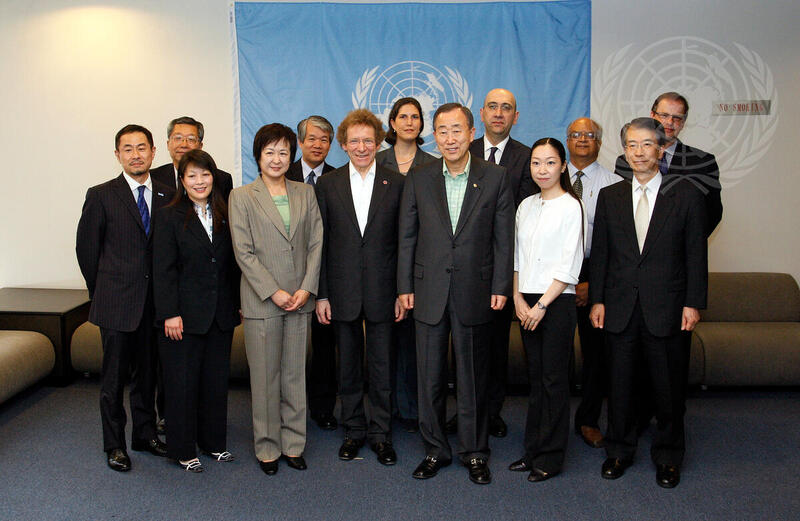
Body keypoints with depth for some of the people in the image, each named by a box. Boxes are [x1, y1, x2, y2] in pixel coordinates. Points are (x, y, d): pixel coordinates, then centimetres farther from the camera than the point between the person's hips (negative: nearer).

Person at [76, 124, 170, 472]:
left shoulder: (166, 196, 5)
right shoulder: (101, 195, -4)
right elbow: (86, 247, 1)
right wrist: (102, 292, 6)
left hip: (154, 301, 3)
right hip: (116, 303, -3)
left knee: (147, 372, 15)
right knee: (114, 375, 6)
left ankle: (145, 434, 30)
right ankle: (114, 445, 21)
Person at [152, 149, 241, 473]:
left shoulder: (225, 216, 8)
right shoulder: (168, 217, -4)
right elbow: (163, 271, -8)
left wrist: (238, 305, 8)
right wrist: (170, 313, -14)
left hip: (220, 316, 4)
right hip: (184, 316, -4)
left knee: (217, 380, 12)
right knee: (182, 383, 5)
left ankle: (213, 441, 28)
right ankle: (183, 449, 20)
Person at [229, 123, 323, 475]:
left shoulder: (305, 194, 10)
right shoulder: (242, 197, 0)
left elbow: (316, 243, 6)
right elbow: (244, 252, -6)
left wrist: (306, 288, -5)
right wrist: (274, 292, -12)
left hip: (300, 300, 3)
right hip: (261, 301, -3)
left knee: (295, 374, 10)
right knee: (265, 378, 5)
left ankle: (293, 443, 24)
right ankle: (267, 447, 21)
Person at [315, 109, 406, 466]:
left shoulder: (395, 184, 2)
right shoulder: (328, 185, 4)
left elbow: (403, 242, 2)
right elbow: (320, 243, 3)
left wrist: (402, 292, -2)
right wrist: (321, 294, -1)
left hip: (381, 291, -1)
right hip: (343, 291, 1)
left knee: (381, 366, 7)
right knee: (348, 366, 12)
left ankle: (380, 433, 21)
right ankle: (354, 430, 27)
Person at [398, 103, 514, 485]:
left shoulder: (495, 178, 0)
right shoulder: (418, 179, 3)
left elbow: (503, 237, 1)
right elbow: (407, 236, 5)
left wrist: (500, 286, -3)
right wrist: (405, 287, 2)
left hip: (475, 292, -1)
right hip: (429, 292, 1)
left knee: (472, 377, 10)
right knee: (429, 376, 9)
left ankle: (474, 452, 26)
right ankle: (435, 450, 26)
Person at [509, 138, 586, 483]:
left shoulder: (570, 207, -6)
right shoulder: (526, 206, 12)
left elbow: (568, 267, -11)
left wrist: (542, 305, -13)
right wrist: (518, 298, 1)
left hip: (557, 302, -5)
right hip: (527, 304, 5)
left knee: (554, 379, 1)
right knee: (535, 378, 12)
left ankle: (550, 457, 12)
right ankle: (532, 451, 21)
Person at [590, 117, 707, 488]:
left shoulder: (686, 196, 0)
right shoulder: (609, 196, 7)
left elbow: (696, 255, 0)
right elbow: (599, 253, 7)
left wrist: (693, 303, -6)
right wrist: (597, 300, 2)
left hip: (666, 309, -2)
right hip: (619, 308, 2)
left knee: (669, 387, 8)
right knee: (619, 384, 11)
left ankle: (668, 457, 27)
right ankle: (619, 450, 29)